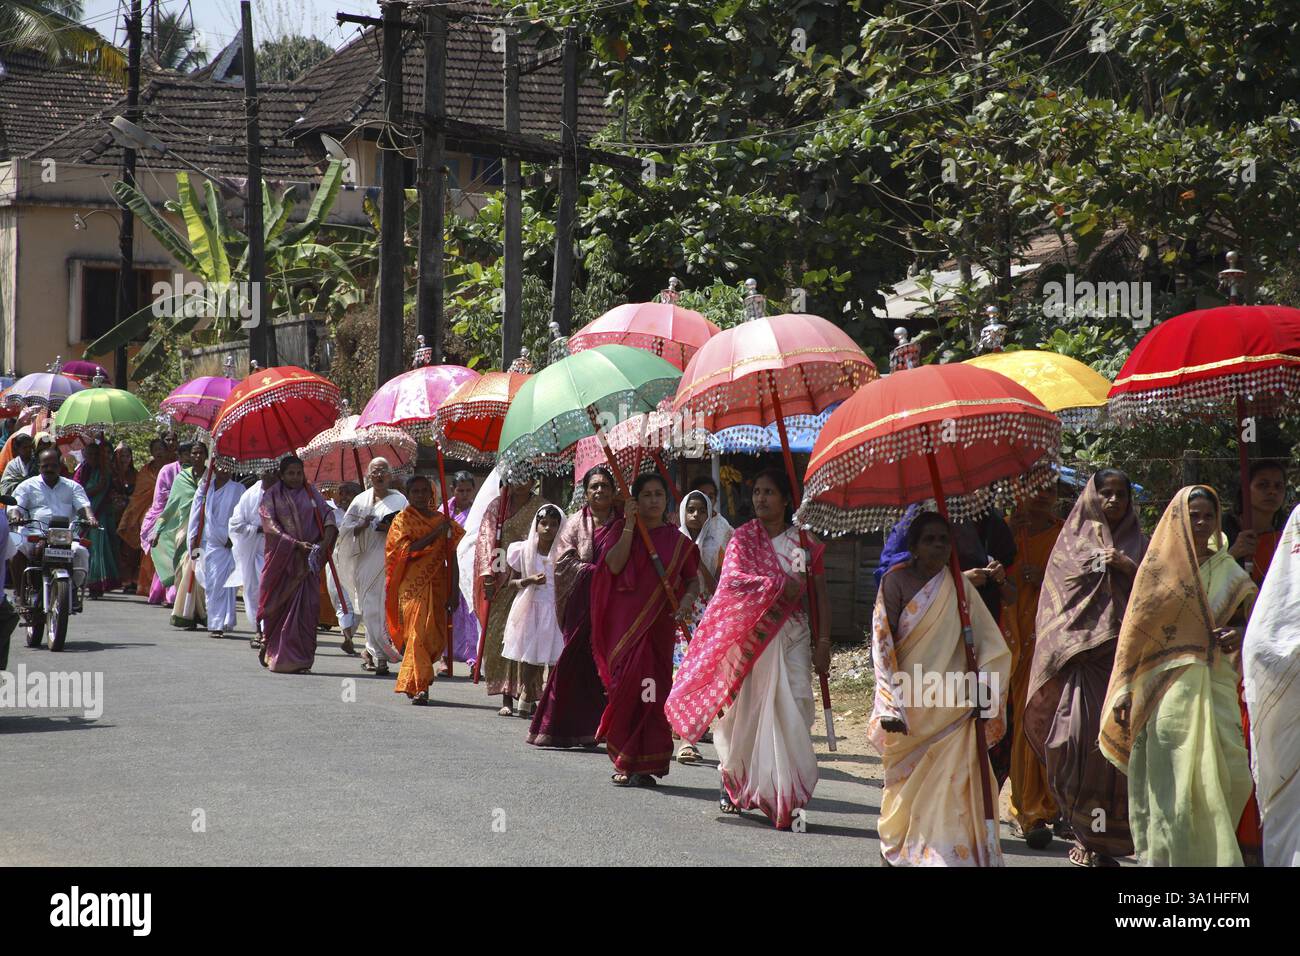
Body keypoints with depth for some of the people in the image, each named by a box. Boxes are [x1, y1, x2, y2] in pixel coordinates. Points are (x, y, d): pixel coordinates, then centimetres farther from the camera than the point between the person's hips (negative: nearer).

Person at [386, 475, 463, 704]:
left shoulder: (441, 520, 11)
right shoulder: (403, 519, 2)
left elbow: (451, 557, 11)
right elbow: (407, 550, -13)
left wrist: (454, 591, 4)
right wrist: (435, 534, -17)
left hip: (437, 586, 4)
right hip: (412, 586, -4)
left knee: (436, 638, 2)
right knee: (418, 633, -13)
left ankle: (411, 681, 18)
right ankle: (419, 686, -14)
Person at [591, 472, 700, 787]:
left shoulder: (677, 540, 9)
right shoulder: (621, 531, 7)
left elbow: (692, 580, 14)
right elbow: (614, 565, -10)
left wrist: (687, 599, -7)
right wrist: (630, 525, -11)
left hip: (658, 626, 0)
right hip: (624, 623, 0)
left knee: (651, 690, -5)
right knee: (627, 686, -4)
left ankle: (643, 766, -2)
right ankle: (627, 764, 4)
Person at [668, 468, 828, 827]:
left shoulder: (805, 542, 7)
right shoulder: (743, 537, 6)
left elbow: (820, 595, 6)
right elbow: (732, 579, -10)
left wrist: (823, 643, -2)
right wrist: (781, 585, -16)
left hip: (792, 637, 0)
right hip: (749, 634, 0)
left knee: (793, 711, -10)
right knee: (744, 709, 3)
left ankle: (789, 794, -11)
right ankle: (732, 783, 19)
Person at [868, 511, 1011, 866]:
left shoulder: (960, 585, 7)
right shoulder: (897, 581, -2)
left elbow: (988, 641, 7)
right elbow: (882, 644, -6)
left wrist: (983, 689, -7)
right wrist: (891, 705, -13)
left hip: (954, 703, 2)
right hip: (910, 702, -2)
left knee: (955, 780, -5)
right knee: (908, 781, 5)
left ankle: (952, 853, 2)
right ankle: (896, 848, 22)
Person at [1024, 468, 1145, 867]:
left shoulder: (1137, 545, 17)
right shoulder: (1073, 540, 12)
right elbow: (1058, 597, 7)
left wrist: (1128, 567, -7)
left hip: (1123, 656, 1)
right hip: (1080, 653, -1)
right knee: (1078, 734, -15)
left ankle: (1102, 838, -1)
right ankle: (1084, 832, -5)